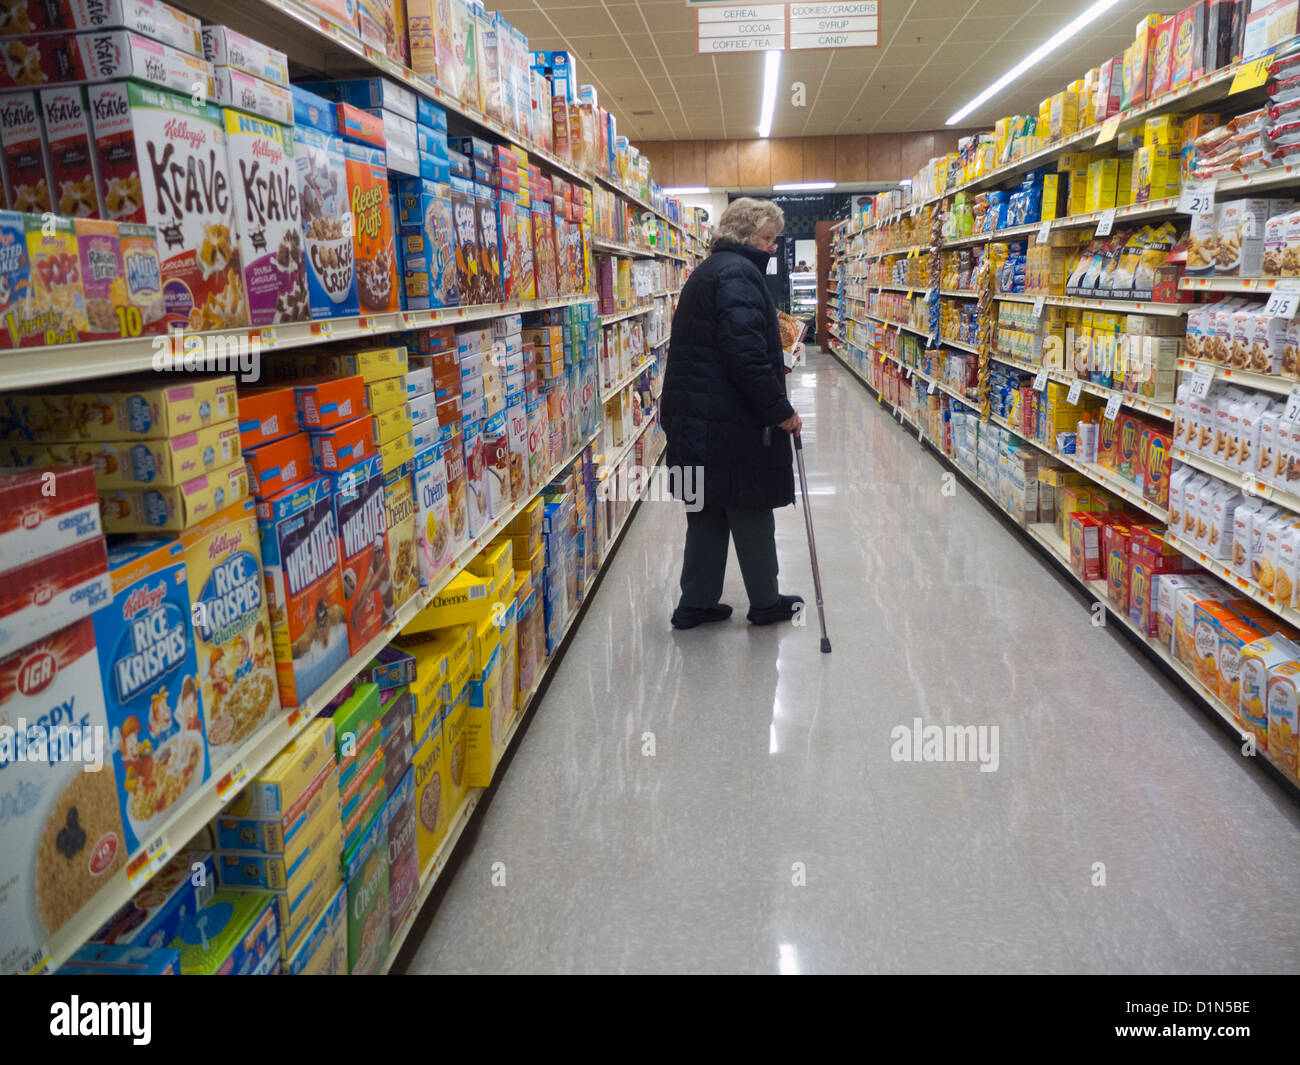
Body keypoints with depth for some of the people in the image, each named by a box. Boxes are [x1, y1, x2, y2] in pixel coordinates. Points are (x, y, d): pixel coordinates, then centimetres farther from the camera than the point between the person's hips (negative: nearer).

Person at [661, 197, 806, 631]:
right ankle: (765, 603, 19)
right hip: (732, 423, -10)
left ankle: (696, 603, 21)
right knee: (751, 512, 4)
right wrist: (780, 410, -19)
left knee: (708, 513, 15)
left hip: (695, 417, 10)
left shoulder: (707, 271, 20)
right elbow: (745, 352, -24)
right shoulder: (738, 273, -14)